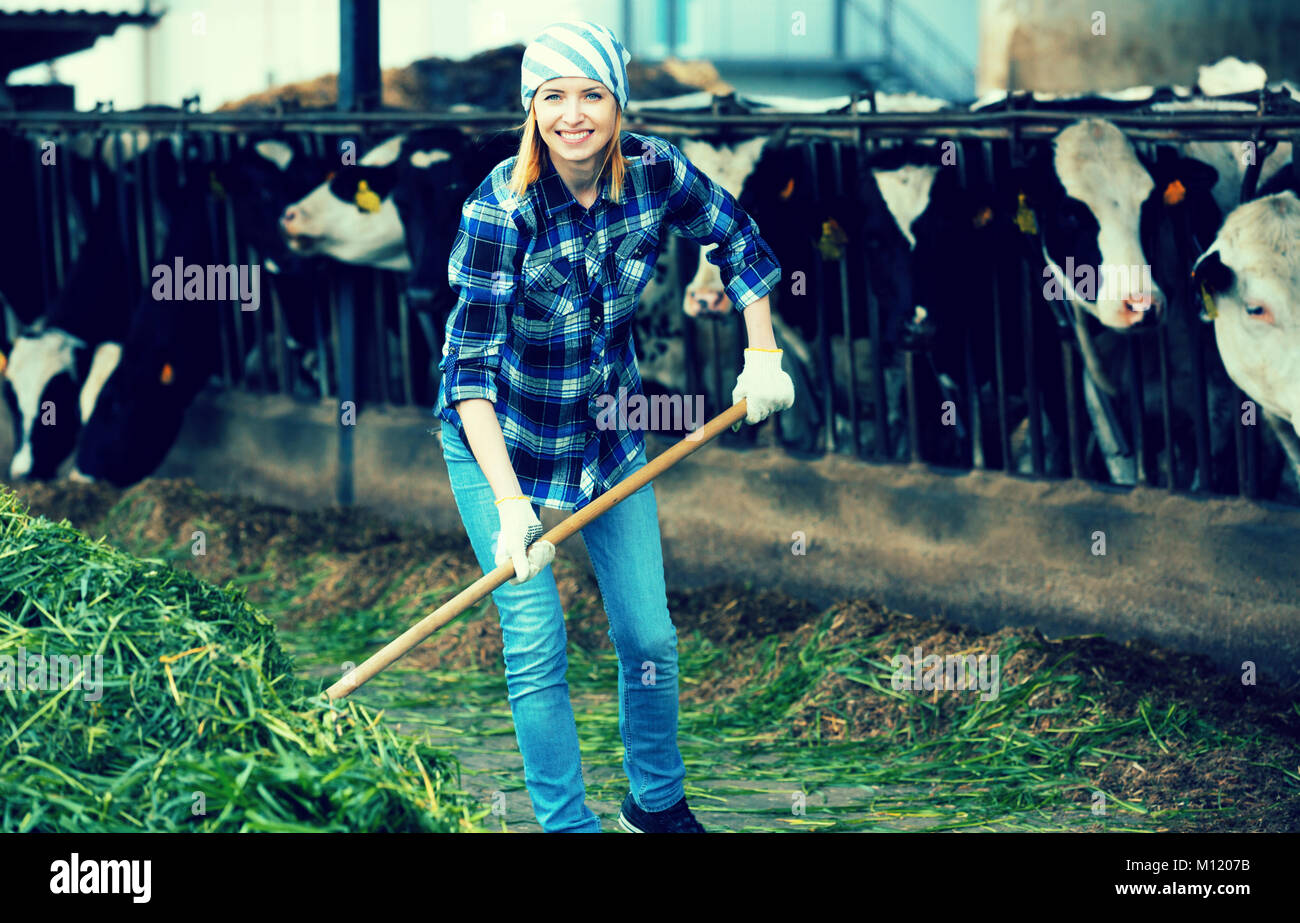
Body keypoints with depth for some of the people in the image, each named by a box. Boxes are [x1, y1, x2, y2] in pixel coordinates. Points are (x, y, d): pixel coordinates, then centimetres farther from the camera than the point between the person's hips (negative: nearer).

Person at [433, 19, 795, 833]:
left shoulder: (656, 172, -15)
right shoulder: (501, 209, -26)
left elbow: (738, 239, 6)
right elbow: (472, 363, -28)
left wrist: (764, 354, 2)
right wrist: (510, 504, -35)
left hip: (609, 430, 4)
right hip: (502, 442, -4)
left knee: (649, 636, 7)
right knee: (537, 647, -8)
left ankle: (658, 803, 30)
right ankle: (567, 823, 9)